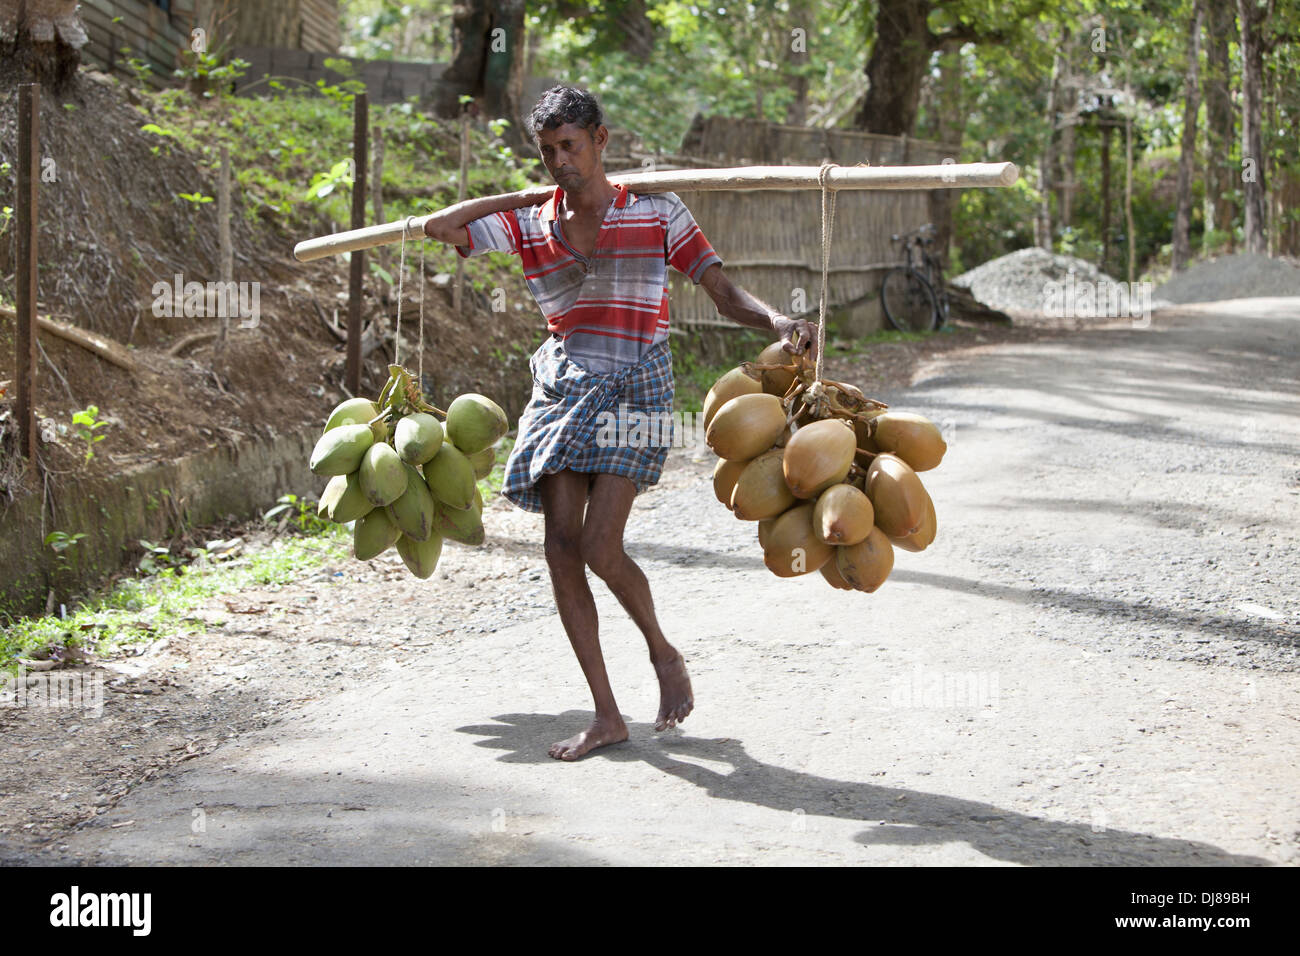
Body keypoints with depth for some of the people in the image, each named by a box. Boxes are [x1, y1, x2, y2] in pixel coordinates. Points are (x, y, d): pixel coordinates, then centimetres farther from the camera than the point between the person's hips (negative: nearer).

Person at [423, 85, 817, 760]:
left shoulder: (657, 213, -1)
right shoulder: (529, 226, 7)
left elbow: (725, 295, -3)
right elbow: (440, 227, 5)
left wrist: (780, 322, -23)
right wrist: (530, 196, 7)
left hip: (634, 392, -4)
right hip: (563, 391, 4)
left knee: (600, 549, -14)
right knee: (562, 546, -3)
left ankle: (663, 653, 16)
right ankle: (605, 716, 6)